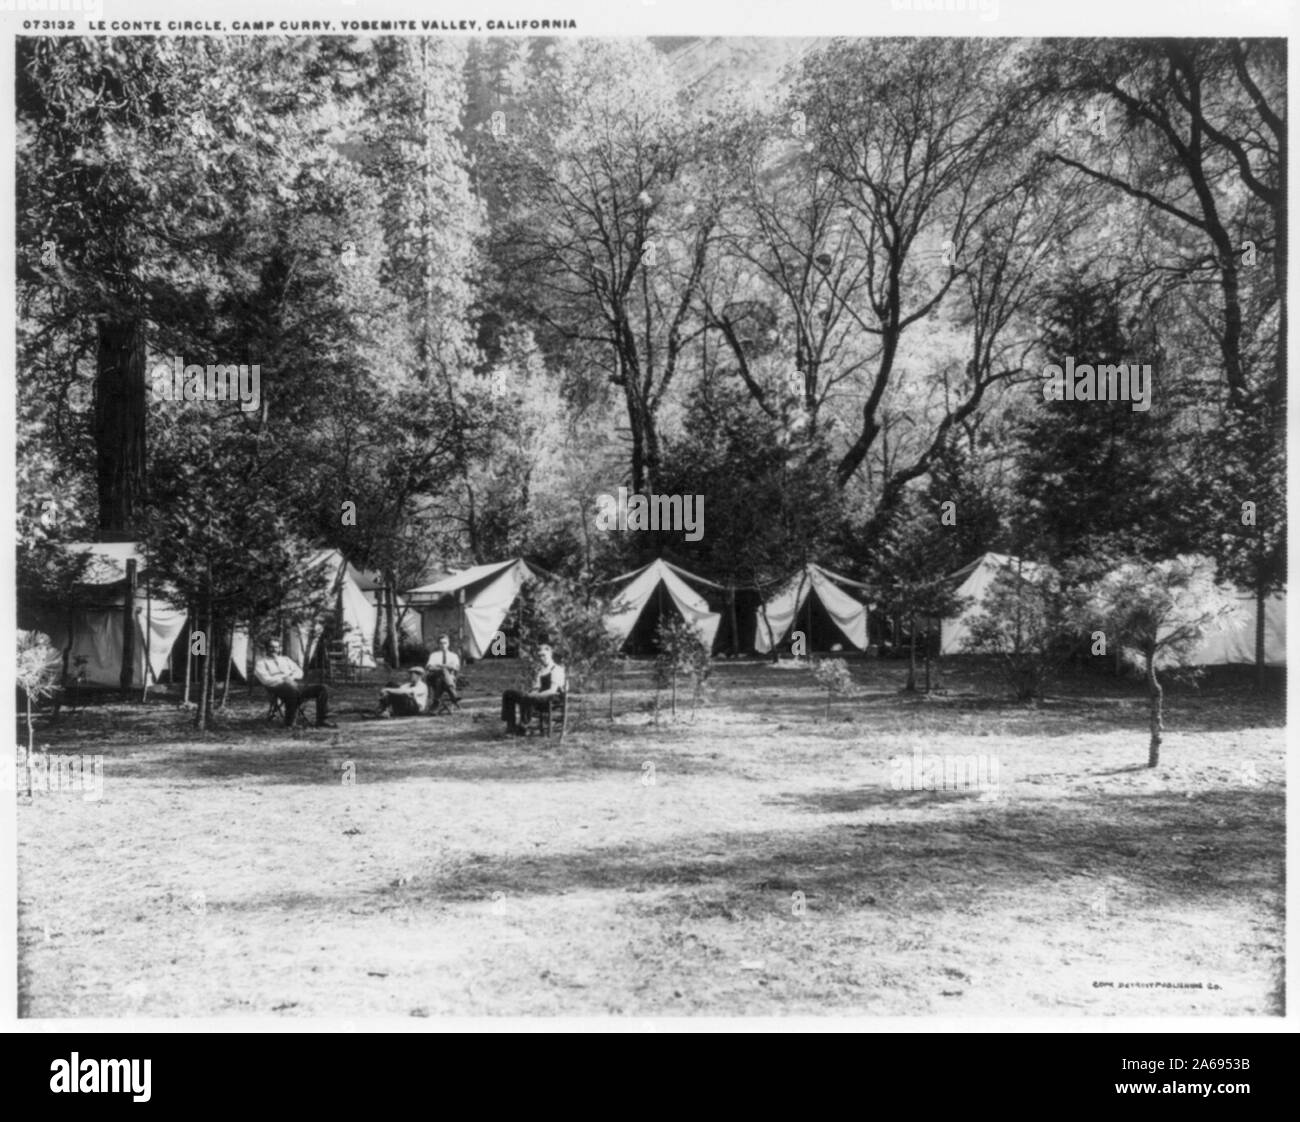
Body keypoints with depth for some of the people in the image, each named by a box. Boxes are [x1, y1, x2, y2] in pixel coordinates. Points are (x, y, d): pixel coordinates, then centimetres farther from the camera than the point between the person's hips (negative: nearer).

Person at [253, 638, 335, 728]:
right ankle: (289, 723, -29)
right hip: (278, 687, -6)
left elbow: (299, 671, 18)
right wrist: (284, 679, -11)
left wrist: (292, 677, -3)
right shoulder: (261, 662, 14)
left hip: (295, 685, 6)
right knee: (292, 688, -43)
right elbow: (266, 680, -3)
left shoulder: (285, 659, 31)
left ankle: (322, 721, -16)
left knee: (323, 687, -13)